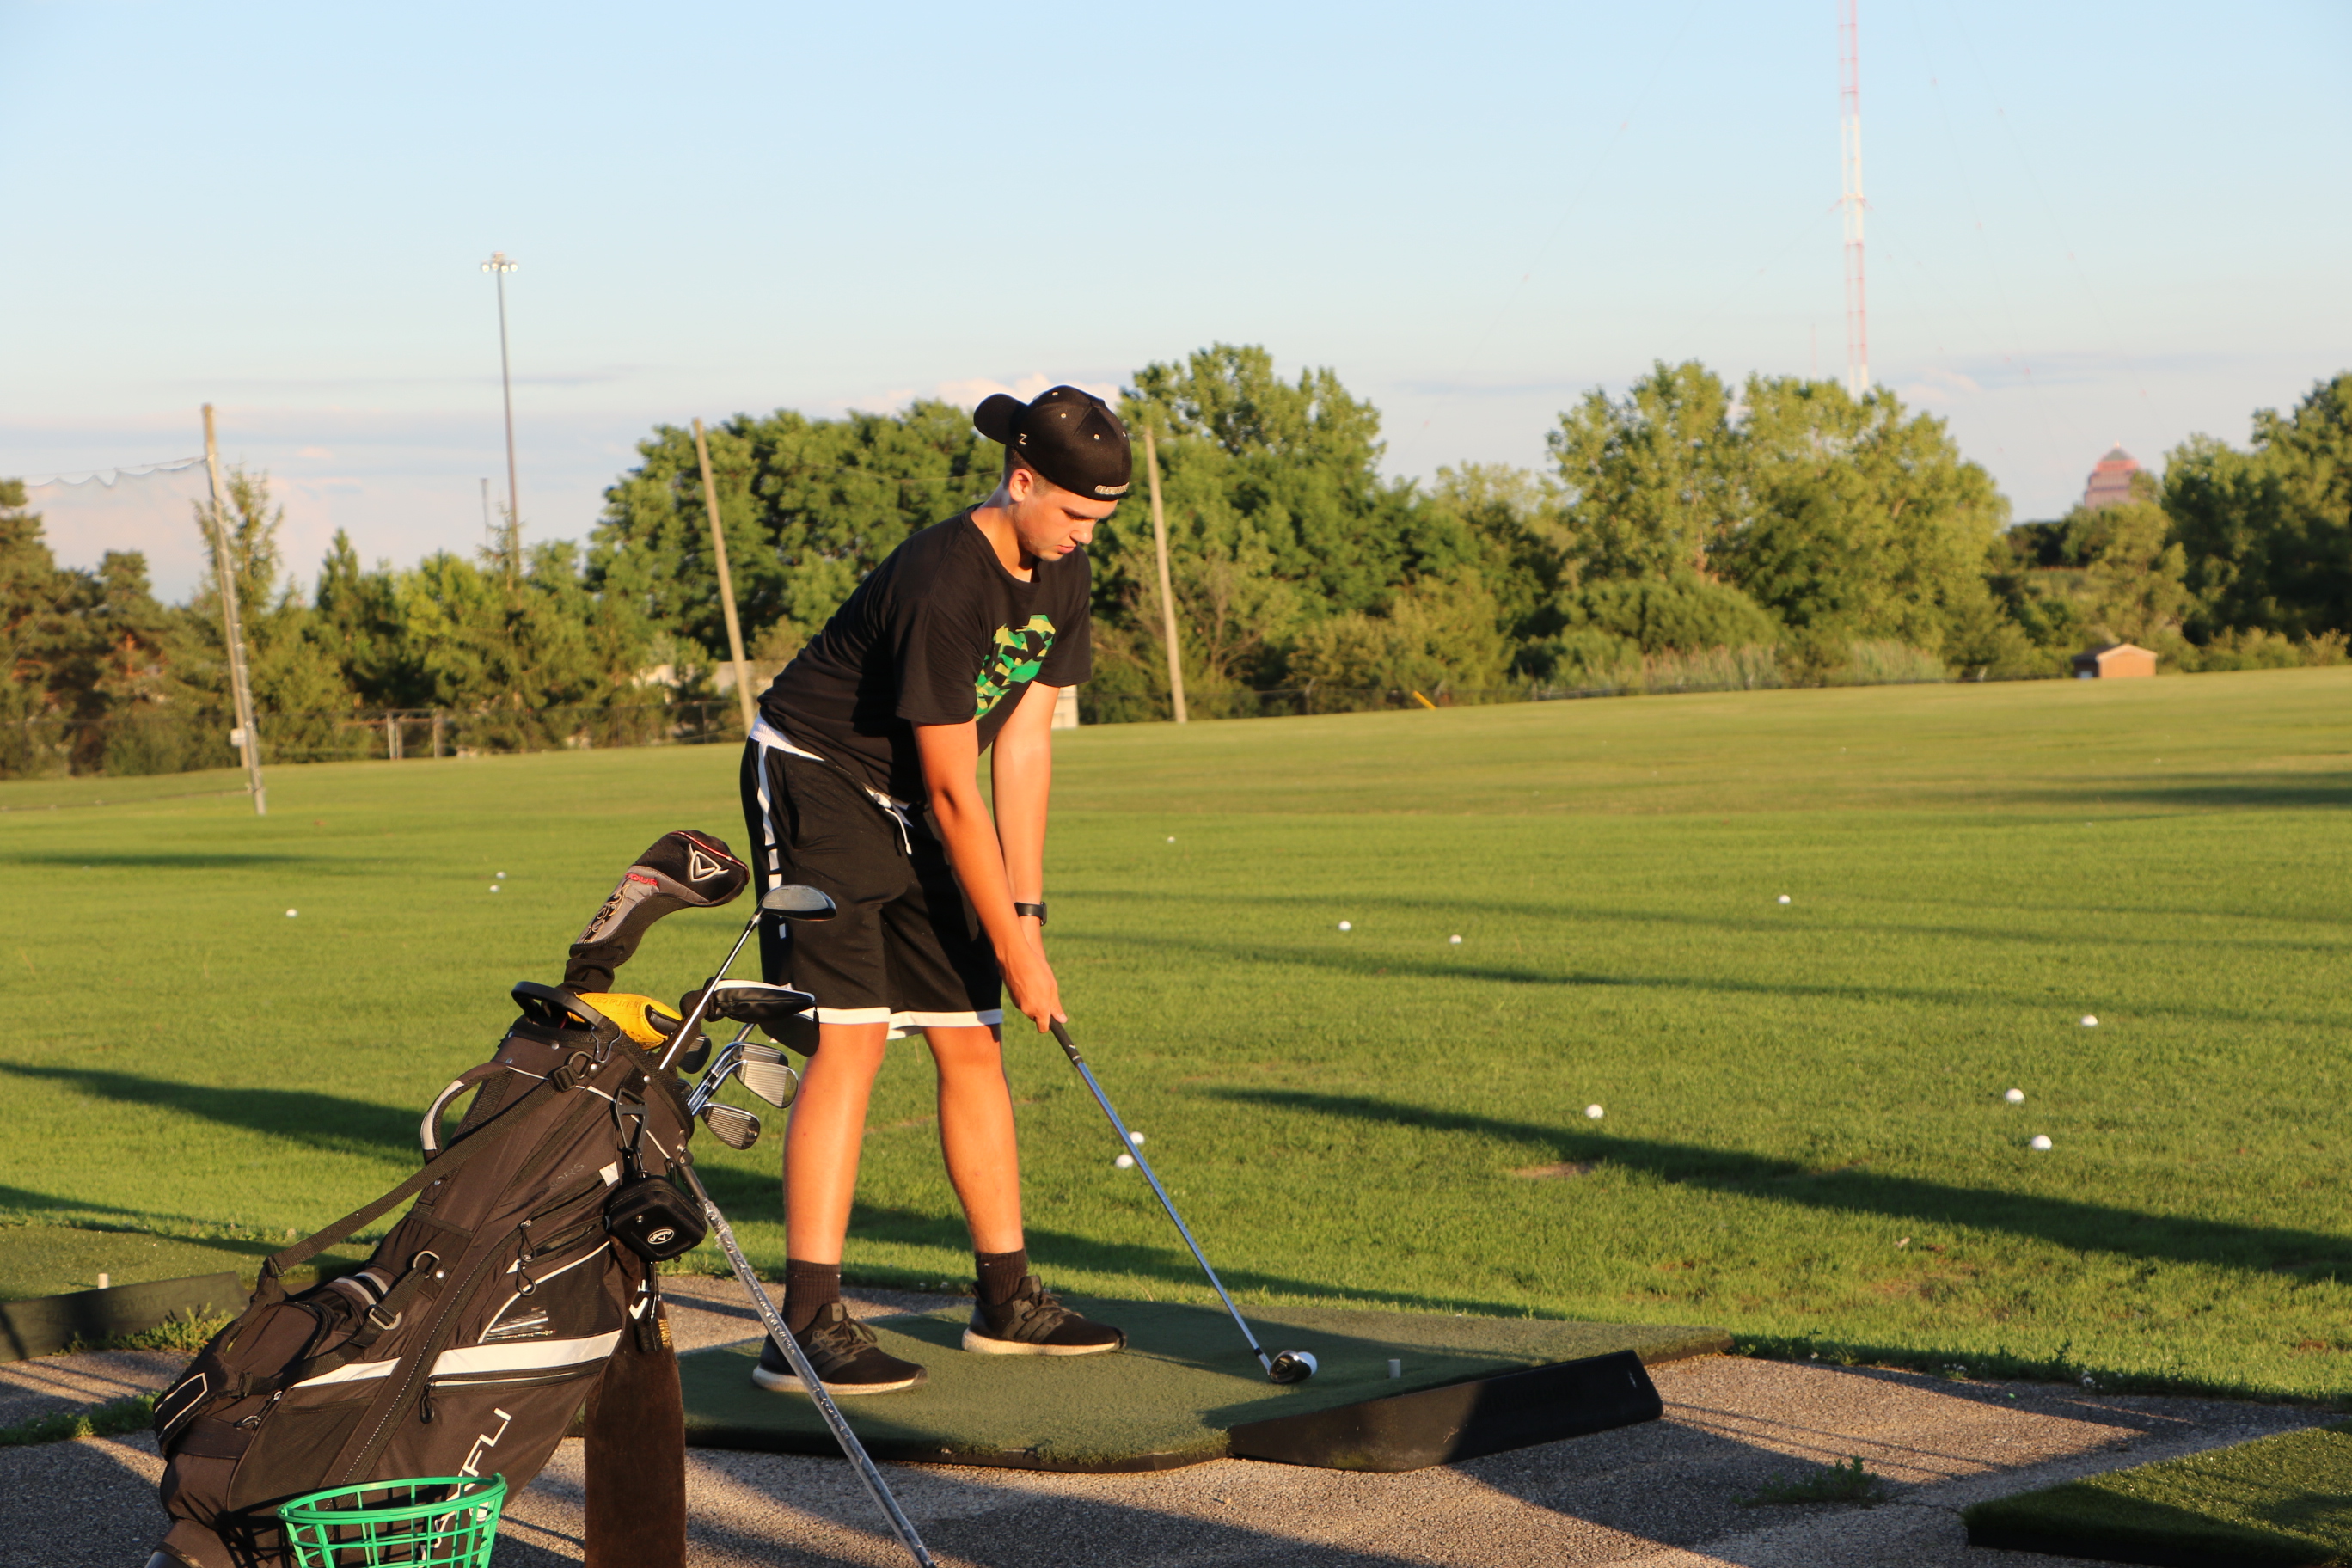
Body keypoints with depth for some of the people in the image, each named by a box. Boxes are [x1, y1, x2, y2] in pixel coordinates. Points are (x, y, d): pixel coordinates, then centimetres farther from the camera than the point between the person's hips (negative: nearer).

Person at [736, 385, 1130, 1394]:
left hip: (909, 811, 9)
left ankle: (1007, 1298, 17)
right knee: (850, 1037, -18)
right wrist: (1014, 948, -19)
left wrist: (1027, 912, -5)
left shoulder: (1058, 573, -2)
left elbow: (1024, 743, 0)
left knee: (971, 1040, 8)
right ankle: (806, 1326, -21)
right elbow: (952, 789, -25)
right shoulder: (941, 584, -29)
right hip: (814, 783, -9)